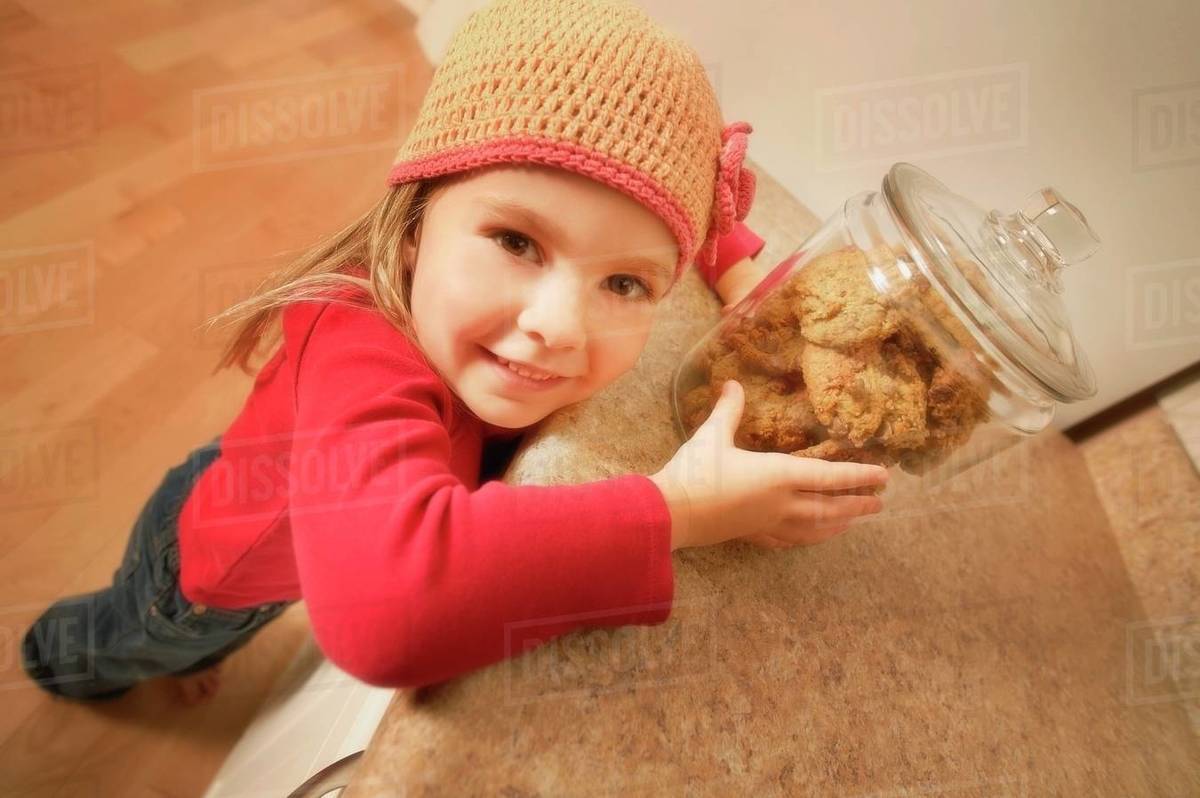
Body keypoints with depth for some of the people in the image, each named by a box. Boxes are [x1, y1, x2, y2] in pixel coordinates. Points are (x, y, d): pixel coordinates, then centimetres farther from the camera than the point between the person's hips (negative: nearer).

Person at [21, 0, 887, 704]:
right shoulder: (364, 355, -52)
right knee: (129, 648, 33)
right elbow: (382, 603, -71)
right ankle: (60, 657, 66)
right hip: (214, 560, -5)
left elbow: (680, 199, -7)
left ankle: (197, 647, 74)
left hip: (318, 518, 5)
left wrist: (743, 279, -27)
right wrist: (676, 509, -62)